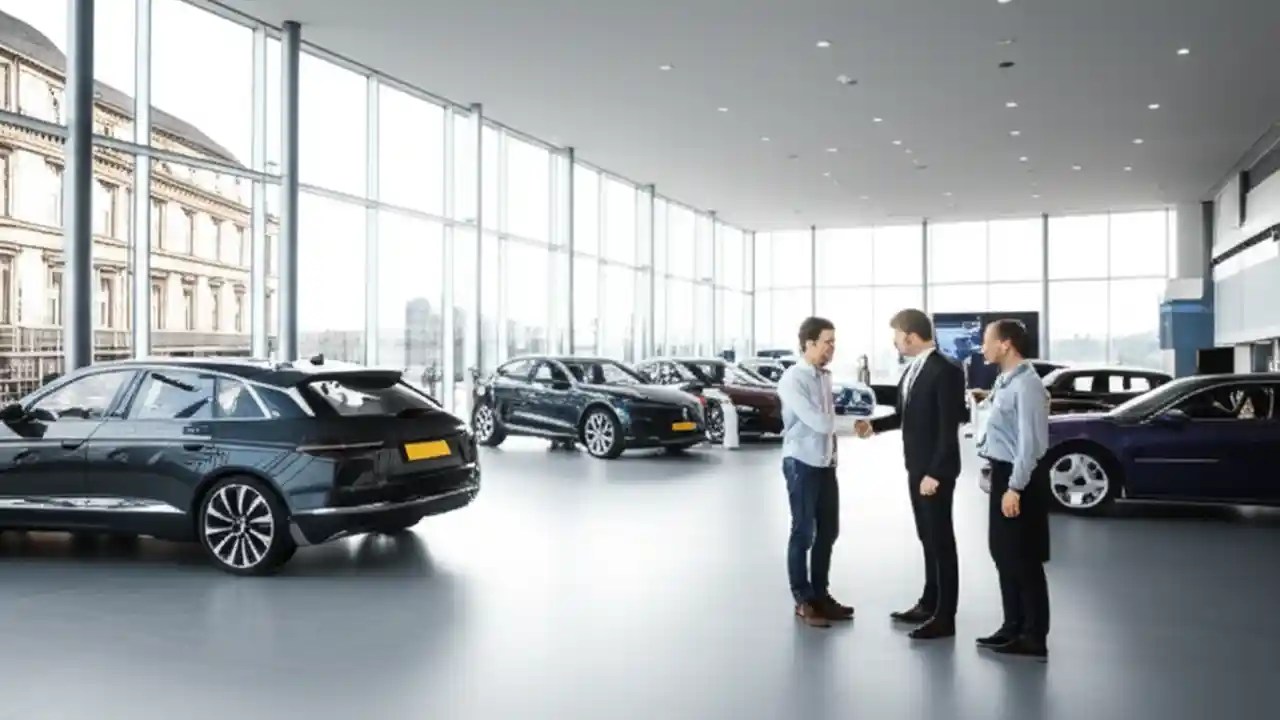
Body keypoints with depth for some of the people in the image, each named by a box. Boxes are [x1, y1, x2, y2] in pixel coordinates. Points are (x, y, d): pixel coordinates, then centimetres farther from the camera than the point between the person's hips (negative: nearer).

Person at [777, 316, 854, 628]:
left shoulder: (825, 376, 10)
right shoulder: (793, 379, -15)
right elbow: (819, 422, -21)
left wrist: (833, 449, 5)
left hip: (826, 463, 8)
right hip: (802, 464, -8)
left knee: (827, 532, 13)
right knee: (804, 533, 2)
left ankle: (820, 594, 27)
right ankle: (803, 601, 13)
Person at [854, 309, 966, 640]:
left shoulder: (946, 371, -18)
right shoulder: (912, 368, 9)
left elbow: (949, 428, -21)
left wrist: (935, 472, -22)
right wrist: (875, 424, 8)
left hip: (935, 469, -9)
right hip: (916, 466, 9)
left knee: (941, 540, 0)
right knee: (927, 538, 17)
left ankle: (945, 617, 9)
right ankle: (929, 603, 29)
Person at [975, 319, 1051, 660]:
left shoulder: (1026, 384, -19)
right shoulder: (1004, 381, 11)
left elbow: (1029, 440, -22)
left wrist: (1015, 487, -23)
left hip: (1019, 479, -9)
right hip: (1003, 473, 9)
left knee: (1023, 557, -1)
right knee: (1002, 553, 15)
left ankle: (1034, 637, 10)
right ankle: (1013, 626, 27)